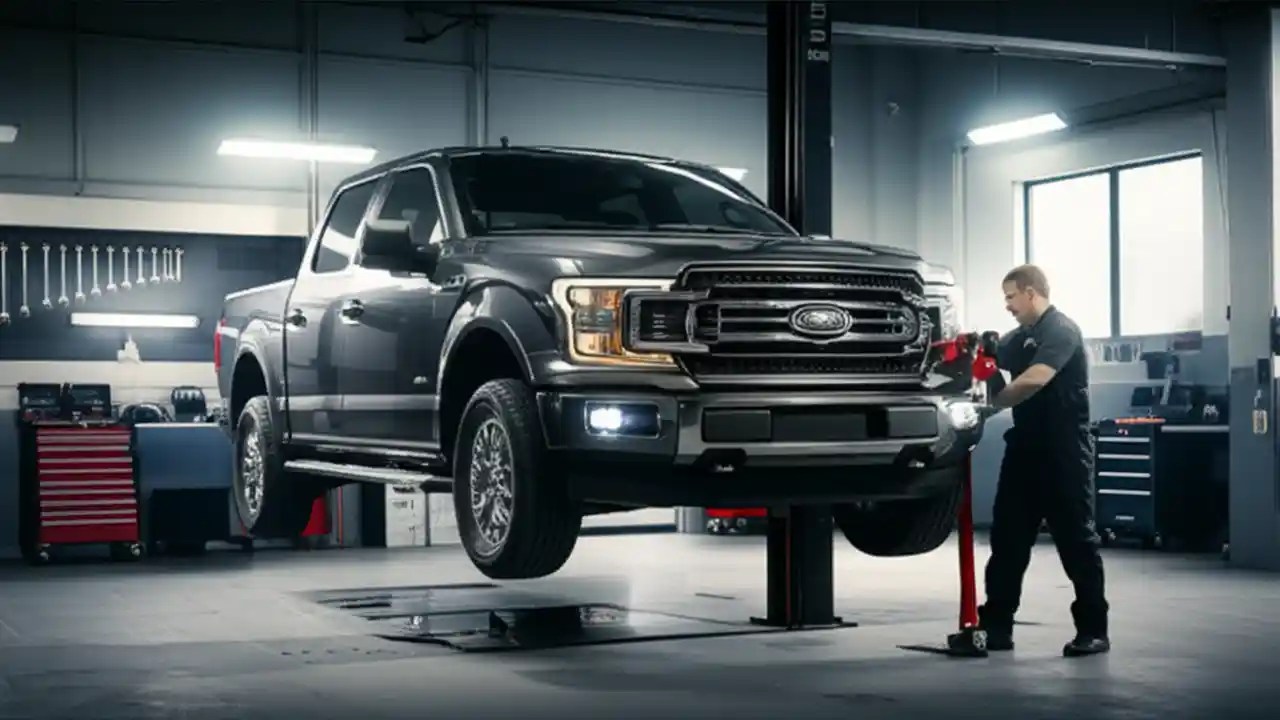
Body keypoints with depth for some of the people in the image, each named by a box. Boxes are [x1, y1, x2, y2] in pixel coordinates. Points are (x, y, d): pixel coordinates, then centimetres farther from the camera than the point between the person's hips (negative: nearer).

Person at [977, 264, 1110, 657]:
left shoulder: (1061, 330, -12)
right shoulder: (1022, 337, 17)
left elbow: (1035, 379, -25)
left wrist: (990, 404, -18)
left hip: (1063, 451, -9)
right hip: (1026, 447, 9)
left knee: (1077, 540, -2)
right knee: (1007, 539, 6)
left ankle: (1093, 629, 4)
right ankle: (996, 625, 11)